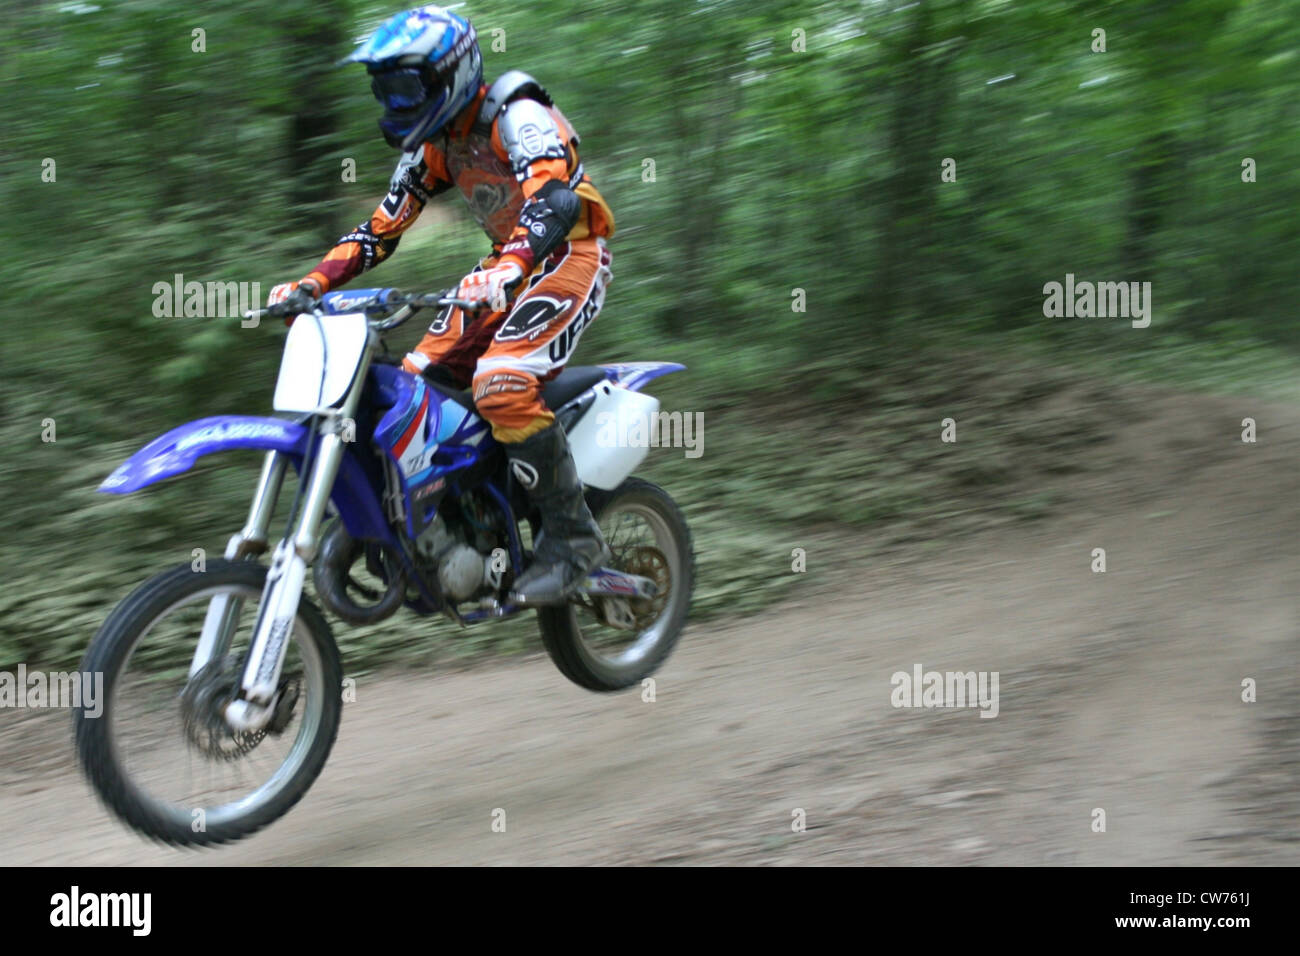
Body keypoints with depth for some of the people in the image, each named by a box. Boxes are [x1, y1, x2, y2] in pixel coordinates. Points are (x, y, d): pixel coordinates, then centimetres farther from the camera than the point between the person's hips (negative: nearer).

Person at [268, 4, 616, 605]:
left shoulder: (517, 117, -18)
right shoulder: (432, 146, 10)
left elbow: (553, 198, -34)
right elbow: (382, 227, 12)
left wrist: (508, 269, -52)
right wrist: (312, 283, -2)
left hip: (568, 257, -9)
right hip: (506, 269, 9)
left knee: (502, 383, -30)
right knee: (414, 382, -2)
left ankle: (573, 537, -22)